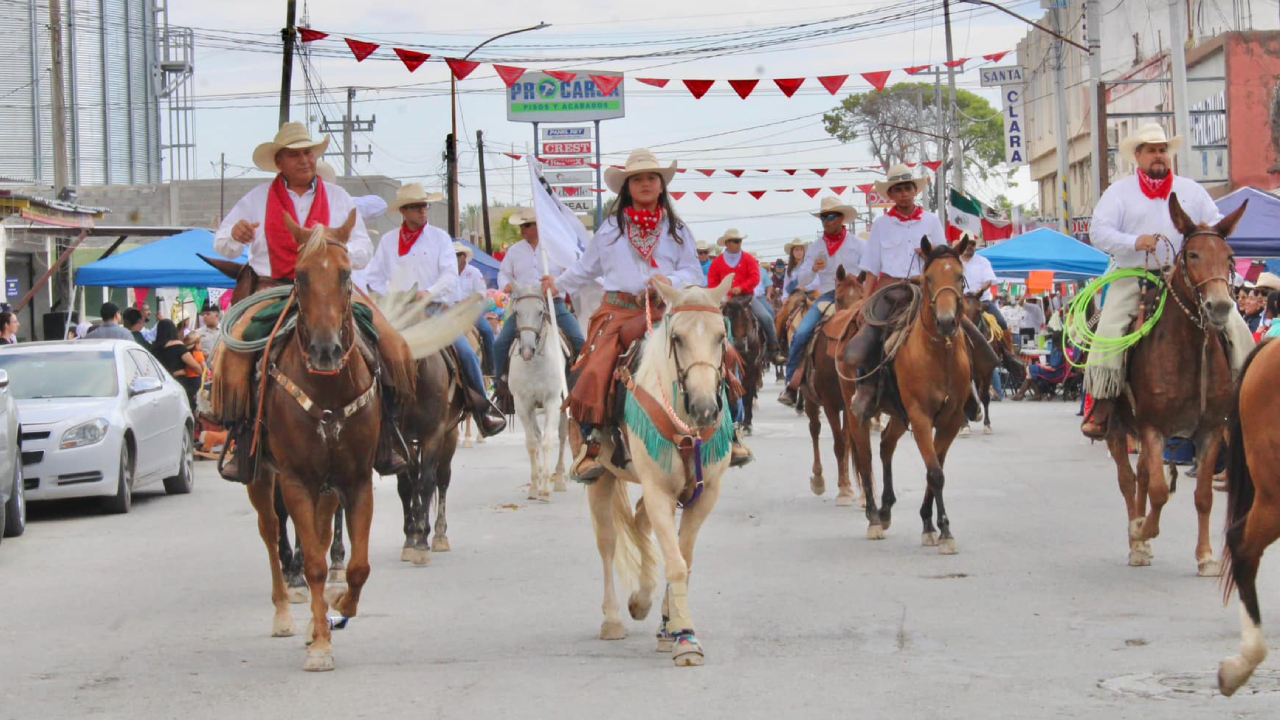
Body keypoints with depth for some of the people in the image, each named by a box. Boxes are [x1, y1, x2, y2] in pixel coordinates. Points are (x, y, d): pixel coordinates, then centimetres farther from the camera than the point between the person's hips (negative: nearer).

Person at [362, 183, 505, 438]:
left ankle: (482, 408, 0)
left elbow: (450, 275, -4)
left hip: (435, 309, -1)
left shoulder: (439, 237, 6)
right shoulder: (388, 242, 12)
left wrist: (430, 292, -21)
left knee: (465, 352, -15)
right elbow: (374, 278, 10)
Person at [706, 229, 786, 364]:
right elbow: (712, 283, 4)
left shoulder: (749, 259, 5)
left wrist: (740, 288, -19)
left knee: (766, 317, -17)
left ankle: (774, 351, -9)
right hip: (726, 299, 0)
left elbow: (755, 278, -6)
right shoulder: (717, 262, 6)